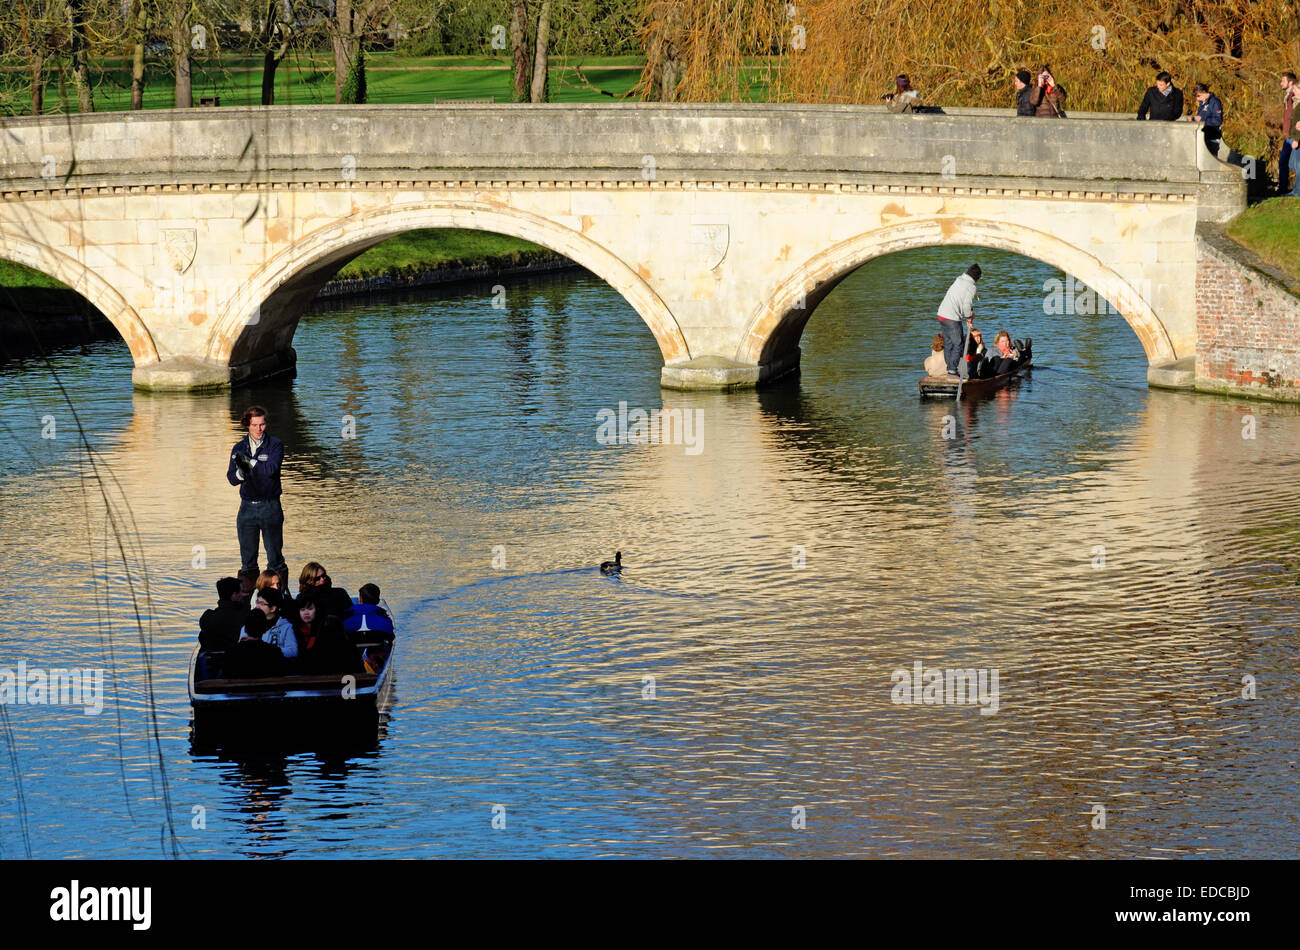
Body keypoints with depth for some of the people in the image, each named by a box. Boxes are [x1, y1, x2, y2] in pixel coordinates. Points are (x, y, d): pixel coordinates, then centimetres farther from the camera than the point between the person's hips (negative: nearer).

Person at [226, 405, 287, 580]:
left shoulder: (275, 445, -1)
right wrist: (240, 472, -20)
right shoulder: (239, 448, 9)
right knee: (247, 557, 7)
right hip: (247, 506, 4)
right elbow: (232, 479, 1)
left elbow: (271, 469, -18)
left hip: (270, 506, -4)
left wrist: (249, 461, -18)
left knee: (275, 557, -3)